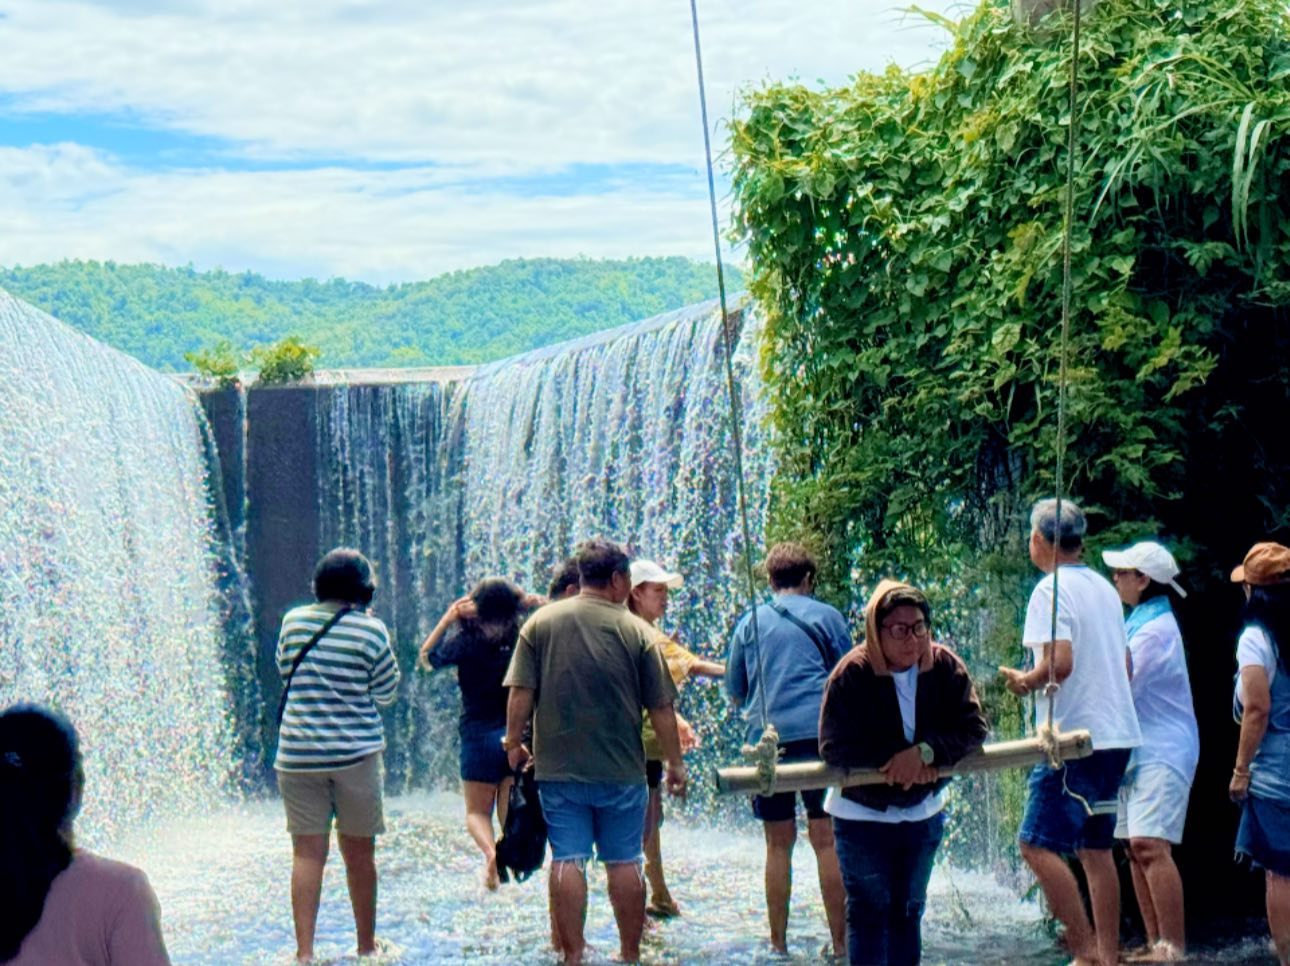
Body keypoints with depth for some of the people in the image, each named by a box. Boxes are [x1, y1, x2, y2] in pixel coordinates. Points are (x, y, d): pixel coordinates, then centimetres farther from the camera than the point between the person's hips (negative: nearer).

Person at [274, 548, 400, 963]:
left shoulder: (293, 622, 2)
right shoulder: (371, 630, -6)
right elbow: (387, 693, 2)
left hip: (298, 754, 2)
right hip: (356, 753, -1)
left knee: (307, 853, 3)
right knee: (359, 852, 10)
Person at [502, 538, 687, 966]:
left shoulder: (540, 622, -1)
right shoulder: (636, 631, -4)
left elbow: (520, 694, -3)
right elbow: (661, 708, -2)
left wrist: (514, 742, 10)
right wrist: (675, 763, 7)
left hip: (558, 767, 1)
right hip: (621, 770, -1)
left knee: (567, 860, 3)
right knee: (624, 862, 9)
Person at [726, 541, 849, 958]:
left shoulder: (750, 622, 13)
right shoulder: (827, 616, 7)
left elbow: (735, 691, 18)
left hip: (767, 738, 2)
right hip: (820, 734, -2)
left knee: (779, 844, 8)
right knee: (827, 838, -1)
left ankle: (778, 942, 8)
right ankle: (839, 940, -2)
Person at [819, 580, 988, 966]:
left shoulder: (946, 666, -9)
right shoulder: (852, 674, -19)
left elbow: (973, 727, -11)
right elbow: (833, 746, -22)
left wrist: (926, 752, -27)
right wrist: (894, 759, -27)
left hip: (923, 812, 4)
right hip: (862, 813, -4)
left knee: (910, 909, 13)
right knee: (869, 911, 0)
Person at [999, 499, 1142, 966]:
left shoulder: (1051, 590, -12)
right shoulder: (1104, 589, 14)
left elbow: (1059, 663, -22)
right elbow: (1124, 664, 20)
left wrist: (1023, 681, -5)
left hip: (1075, 737, -9)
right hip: (1116, 734, 9)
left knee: (1038, 844, -6)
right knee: (1096, 848, 14)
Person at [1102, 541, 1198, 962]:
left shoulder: (1156, 629, -14)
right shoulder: (1138, 621, 18)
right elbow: (1117, 679, 21)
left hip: (1163, 753, -10)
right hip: (1140, 752, 10)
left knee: (1149, 845, -18)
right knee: (1136, 849, 7)